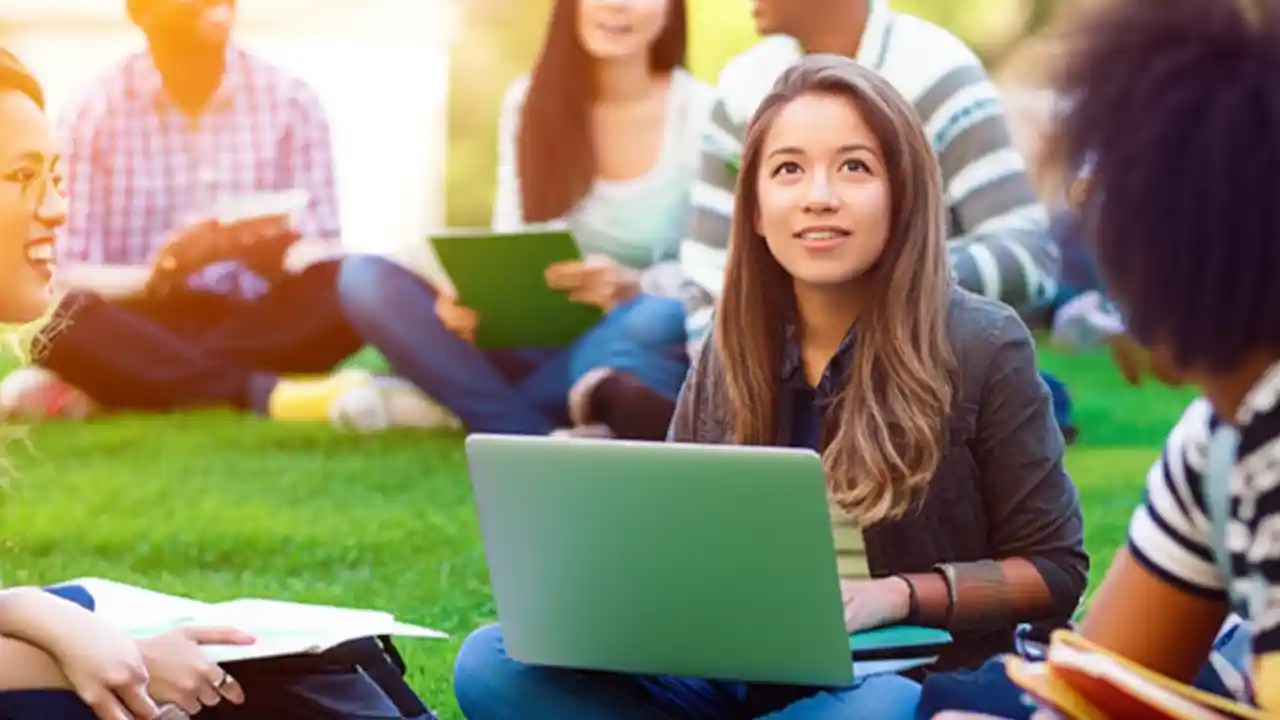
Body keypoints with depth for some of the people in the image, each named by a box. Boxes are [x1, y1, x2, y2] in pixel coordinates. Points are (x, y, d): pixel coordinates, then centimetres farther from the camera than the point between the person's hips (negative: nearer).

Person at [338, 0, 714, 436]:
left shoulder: (700, 113, -7)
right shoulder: (528, 101, 4)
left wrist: (631, 287, -28)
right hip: (538, 344, 4)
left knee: (660, 320, -40)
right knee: (365, 278, -17)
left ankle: (455, 400, -23)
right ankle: (543, 442, -28)